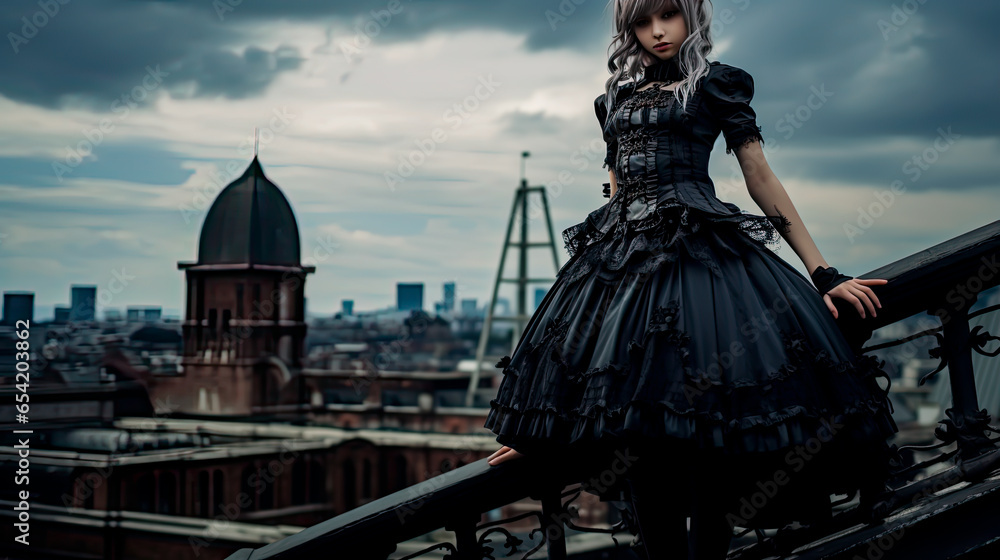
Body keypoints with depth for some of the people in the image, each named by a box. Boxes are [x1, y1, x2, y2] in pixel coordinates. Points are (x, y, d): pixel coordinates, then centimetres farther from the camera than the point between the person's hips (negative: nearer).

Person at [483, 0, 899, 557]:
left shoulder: (716, 84, 9)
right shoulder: (618, 95, 20)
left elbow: (764, 181, 6)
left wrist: (824, 274, 0)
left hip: (699, 254, -4)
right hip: (622, 255, 4)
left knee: (707, 431, -13)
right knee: (647, 439, 0)